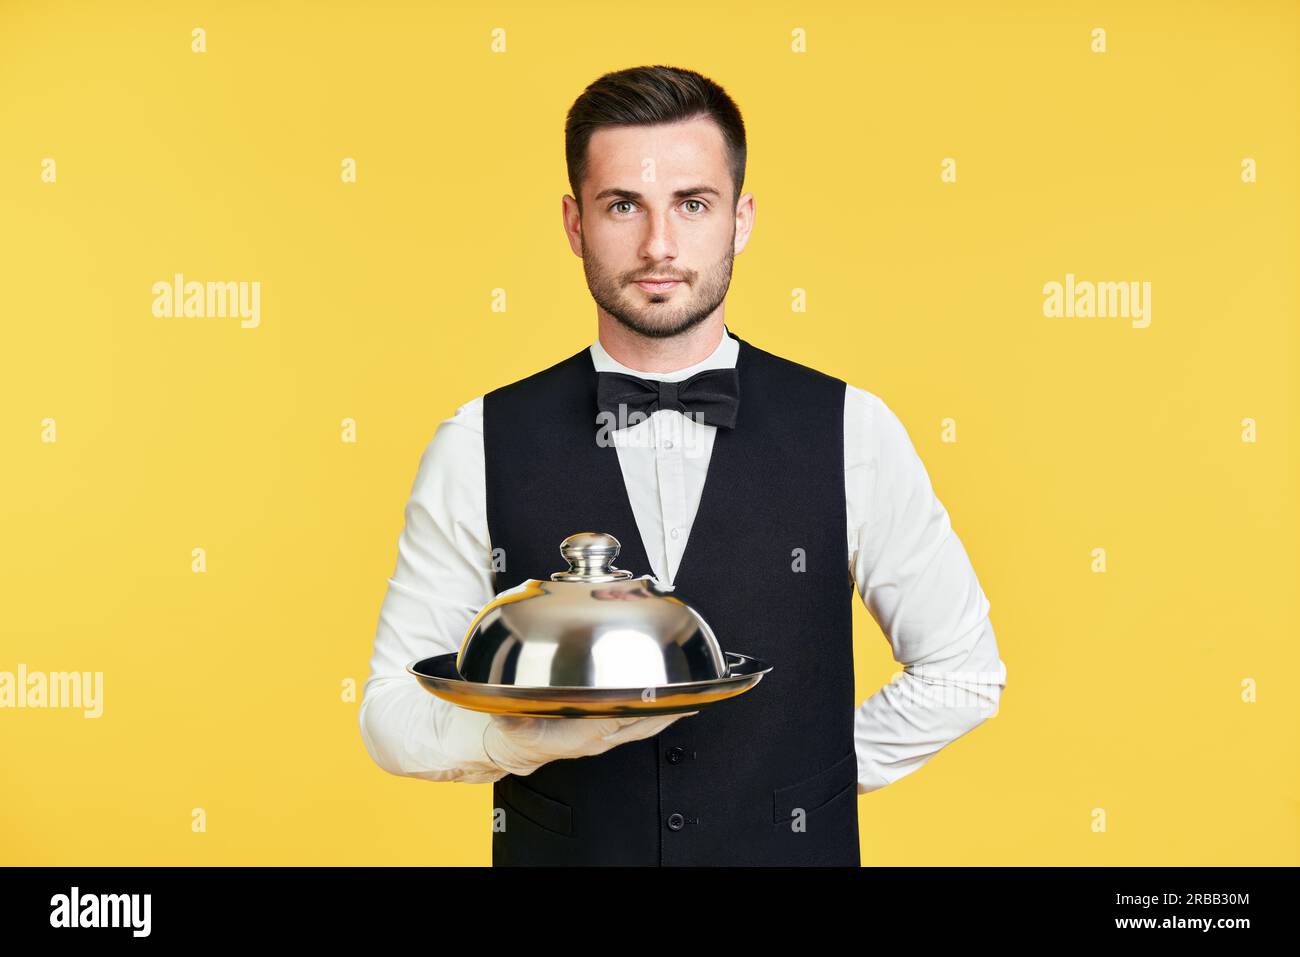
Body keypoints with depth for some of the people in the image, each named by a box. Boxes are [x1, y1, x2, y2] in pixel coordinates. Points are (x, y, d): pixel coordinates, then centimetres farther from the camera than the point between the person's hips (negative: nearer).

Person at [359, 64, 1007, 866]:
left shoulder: (853, 434, -8)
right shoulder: (478, 447, -9)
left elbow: (964, 669, 1)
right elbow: (393, 711, -5)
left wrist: (813, 782, -5)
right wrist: (529, 739, -22)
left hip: (787, 850, 0)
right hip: (558, 848, 0)